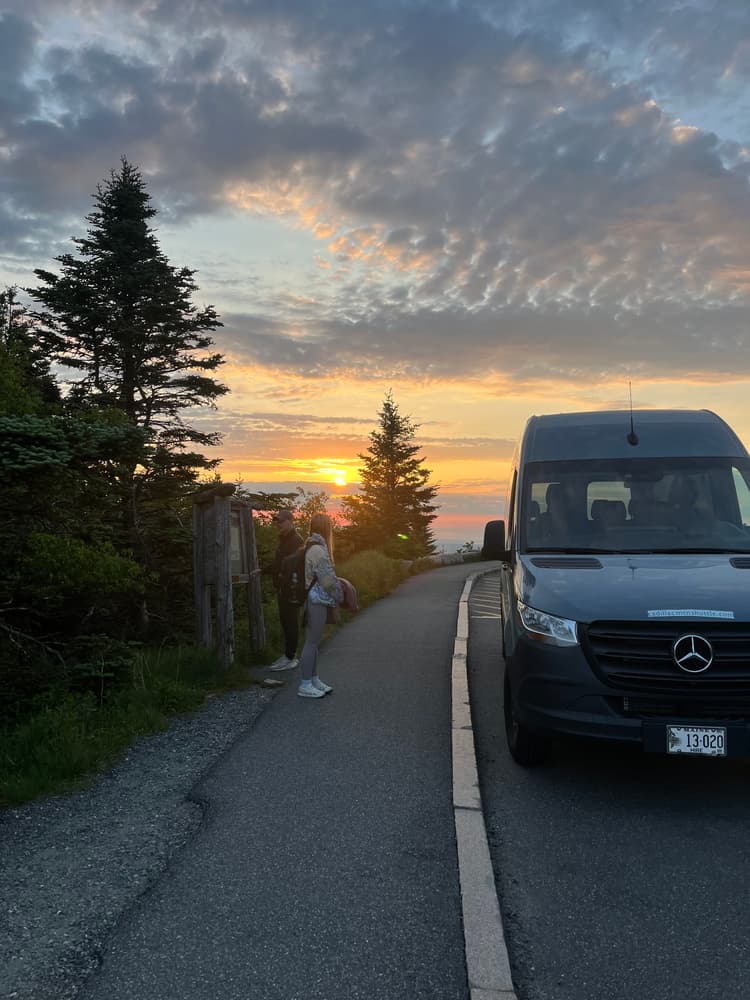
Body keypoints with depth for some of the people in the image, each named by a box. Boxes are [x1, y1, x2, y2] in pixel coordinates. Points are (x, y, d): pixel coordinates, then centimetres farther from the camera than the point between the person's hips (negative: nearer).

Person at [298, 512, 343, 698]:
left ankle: (314, 679, 25)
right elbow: (328, 578, -18)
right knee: (312, 642, -5)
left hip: (315, 600, 10)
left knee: (313, 641, 16)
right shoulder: (318, 549, -18)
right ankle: (305, 685, 0)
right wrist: (340, 596, -6)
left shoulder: (311, 546, 13)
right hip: (317, 600, -10)